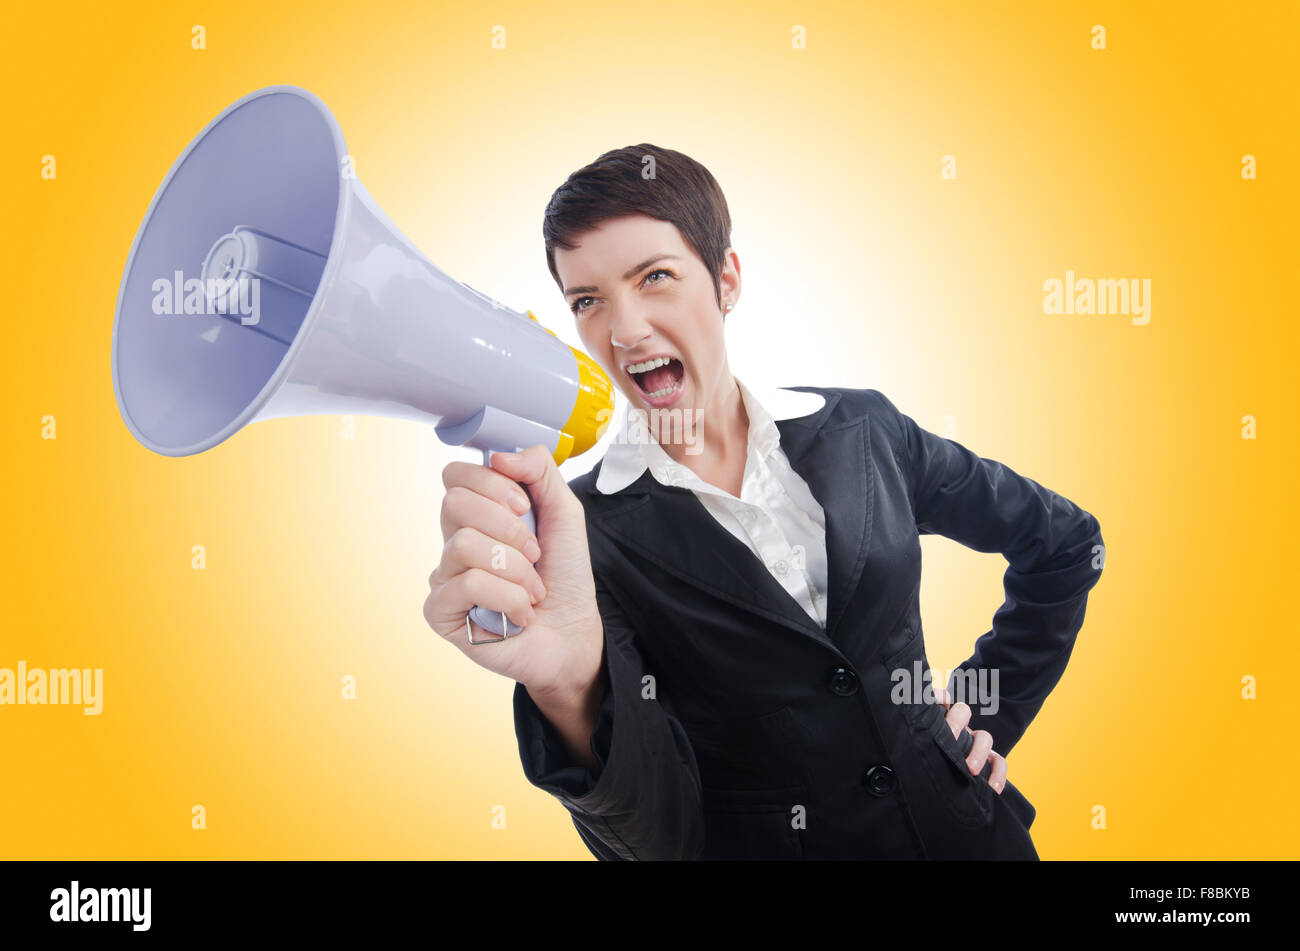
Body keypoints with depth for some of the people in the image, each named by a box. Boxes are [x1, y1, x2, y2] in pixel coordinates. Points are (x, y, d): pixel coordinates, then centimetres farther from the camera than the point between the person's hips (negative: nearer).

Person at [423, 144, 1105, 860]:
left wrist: (998, 710, 1)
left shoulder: (863, 432, -8)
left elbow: (1064, 540, 7)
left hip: (956, 825, 3)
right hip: (759, 843, -2)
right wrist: (567, 678, -41)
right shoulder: (588, 534, -16)